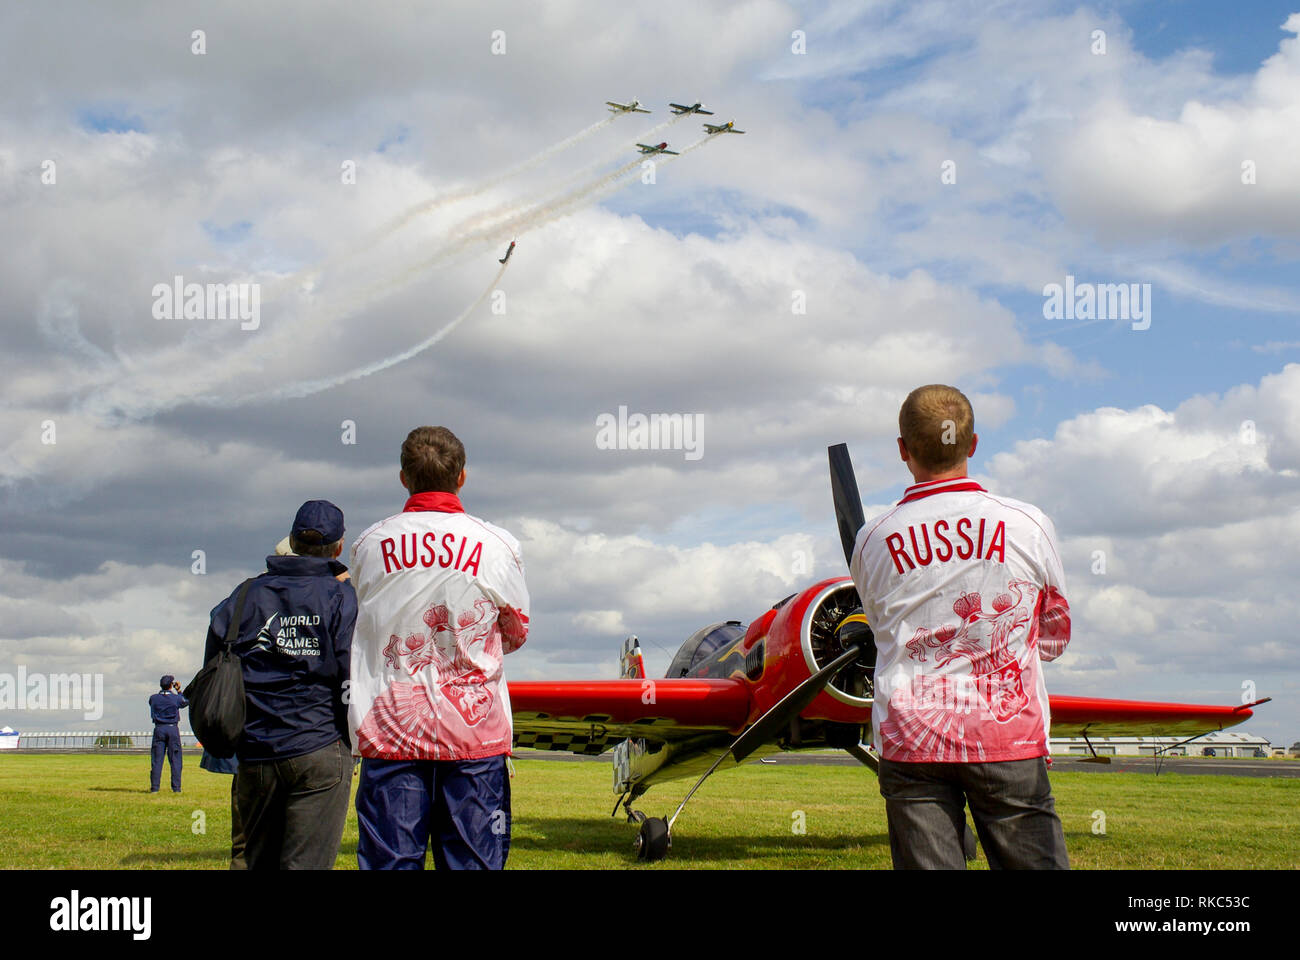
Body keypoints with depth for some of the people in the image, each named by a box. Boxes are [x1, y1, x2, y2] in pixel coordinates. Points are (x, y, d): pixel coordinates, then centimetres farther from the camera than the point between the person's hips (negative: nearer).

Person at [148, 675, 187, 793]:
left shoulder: (153, 698, -2)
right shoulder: (176, 698, -5)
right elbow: (186, 702, 14)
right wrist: (179, 691, 22)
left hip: (159, 729, 2)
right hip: (173, 728, -2)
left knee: (157, 759, 4)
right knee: (175, 759, 3)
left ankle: (154, 787, 1)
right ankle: (176, 787, 1)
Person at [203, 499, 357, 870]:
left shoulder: (243, 597, 11)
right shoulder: (341, 597, -1)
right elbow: (352, 681, -9)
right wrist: (352, 740, 4)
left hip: (253, 757, 4)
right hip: (320, 754, -4)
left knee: (260, 863, 14)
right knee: (306, 862, -6)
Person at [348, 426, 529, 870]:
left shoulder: (368, 546, 2)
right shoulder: (498, 546, -2)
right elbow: (516, 633, 11)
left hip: (389, 729, 1)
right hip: (474, 732, -1)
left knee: (390, 861, 4)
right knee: (471, 860, 3)